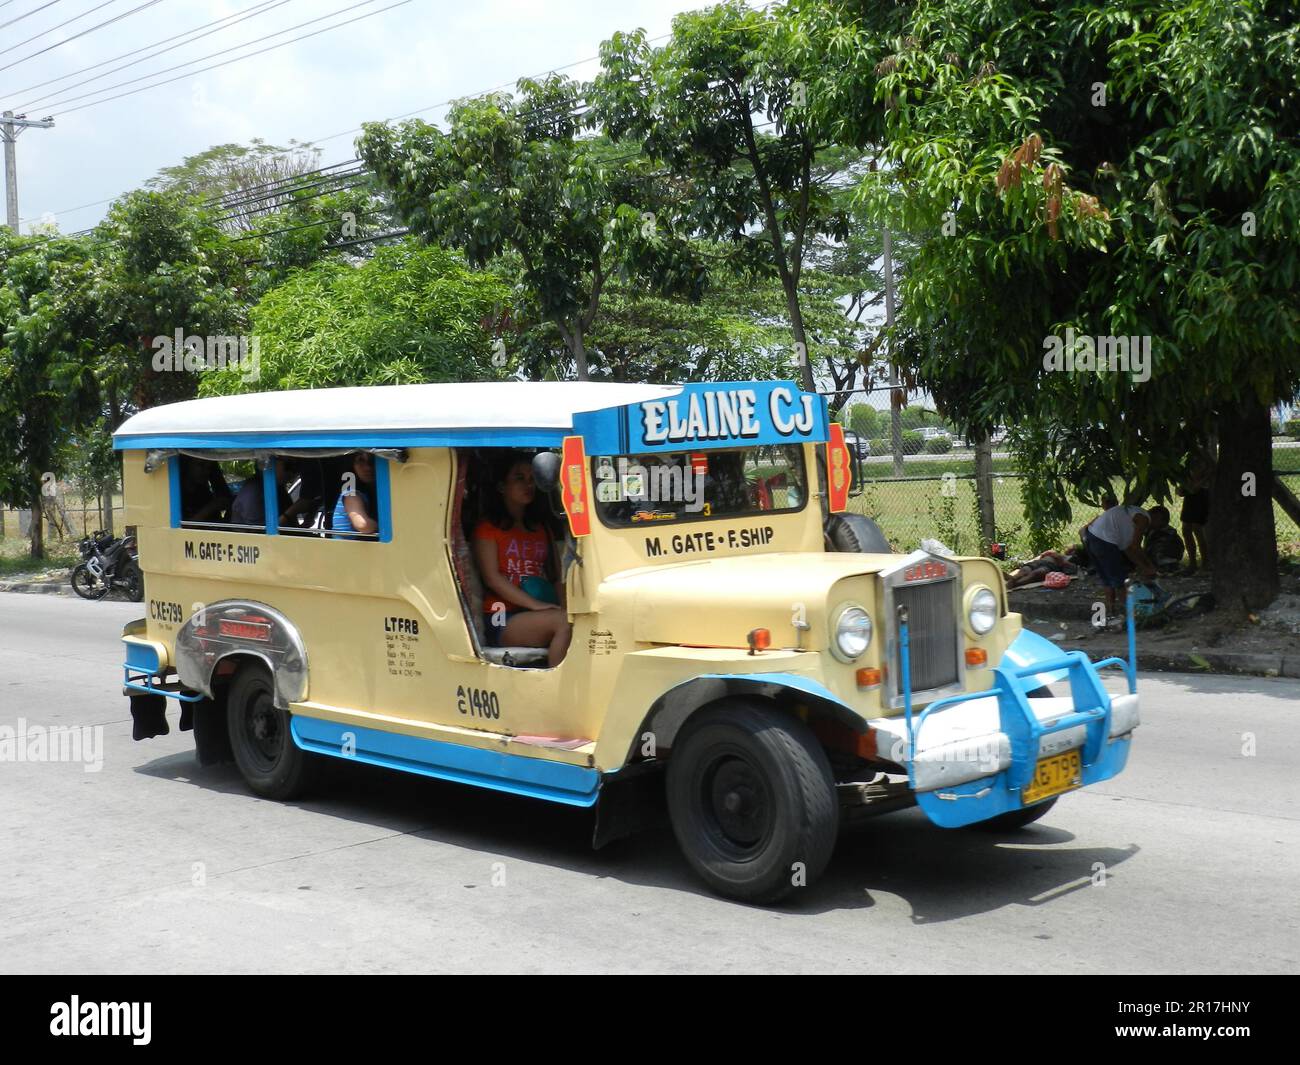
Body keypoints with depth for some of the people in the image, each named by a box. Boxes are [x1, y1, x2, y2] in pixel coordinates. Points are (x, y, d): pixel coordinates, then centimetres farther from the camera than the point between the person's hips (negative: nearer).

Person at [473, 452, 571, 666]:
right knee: (564, 622, -33)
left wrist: (562, 605, -5)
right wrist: (536, 605, -17)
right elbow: (492, 578, -5)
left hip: (537, 617, 5)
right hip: (504, 620, -4)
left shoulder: (540, 528, 27)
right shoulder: (488, 528, 9)